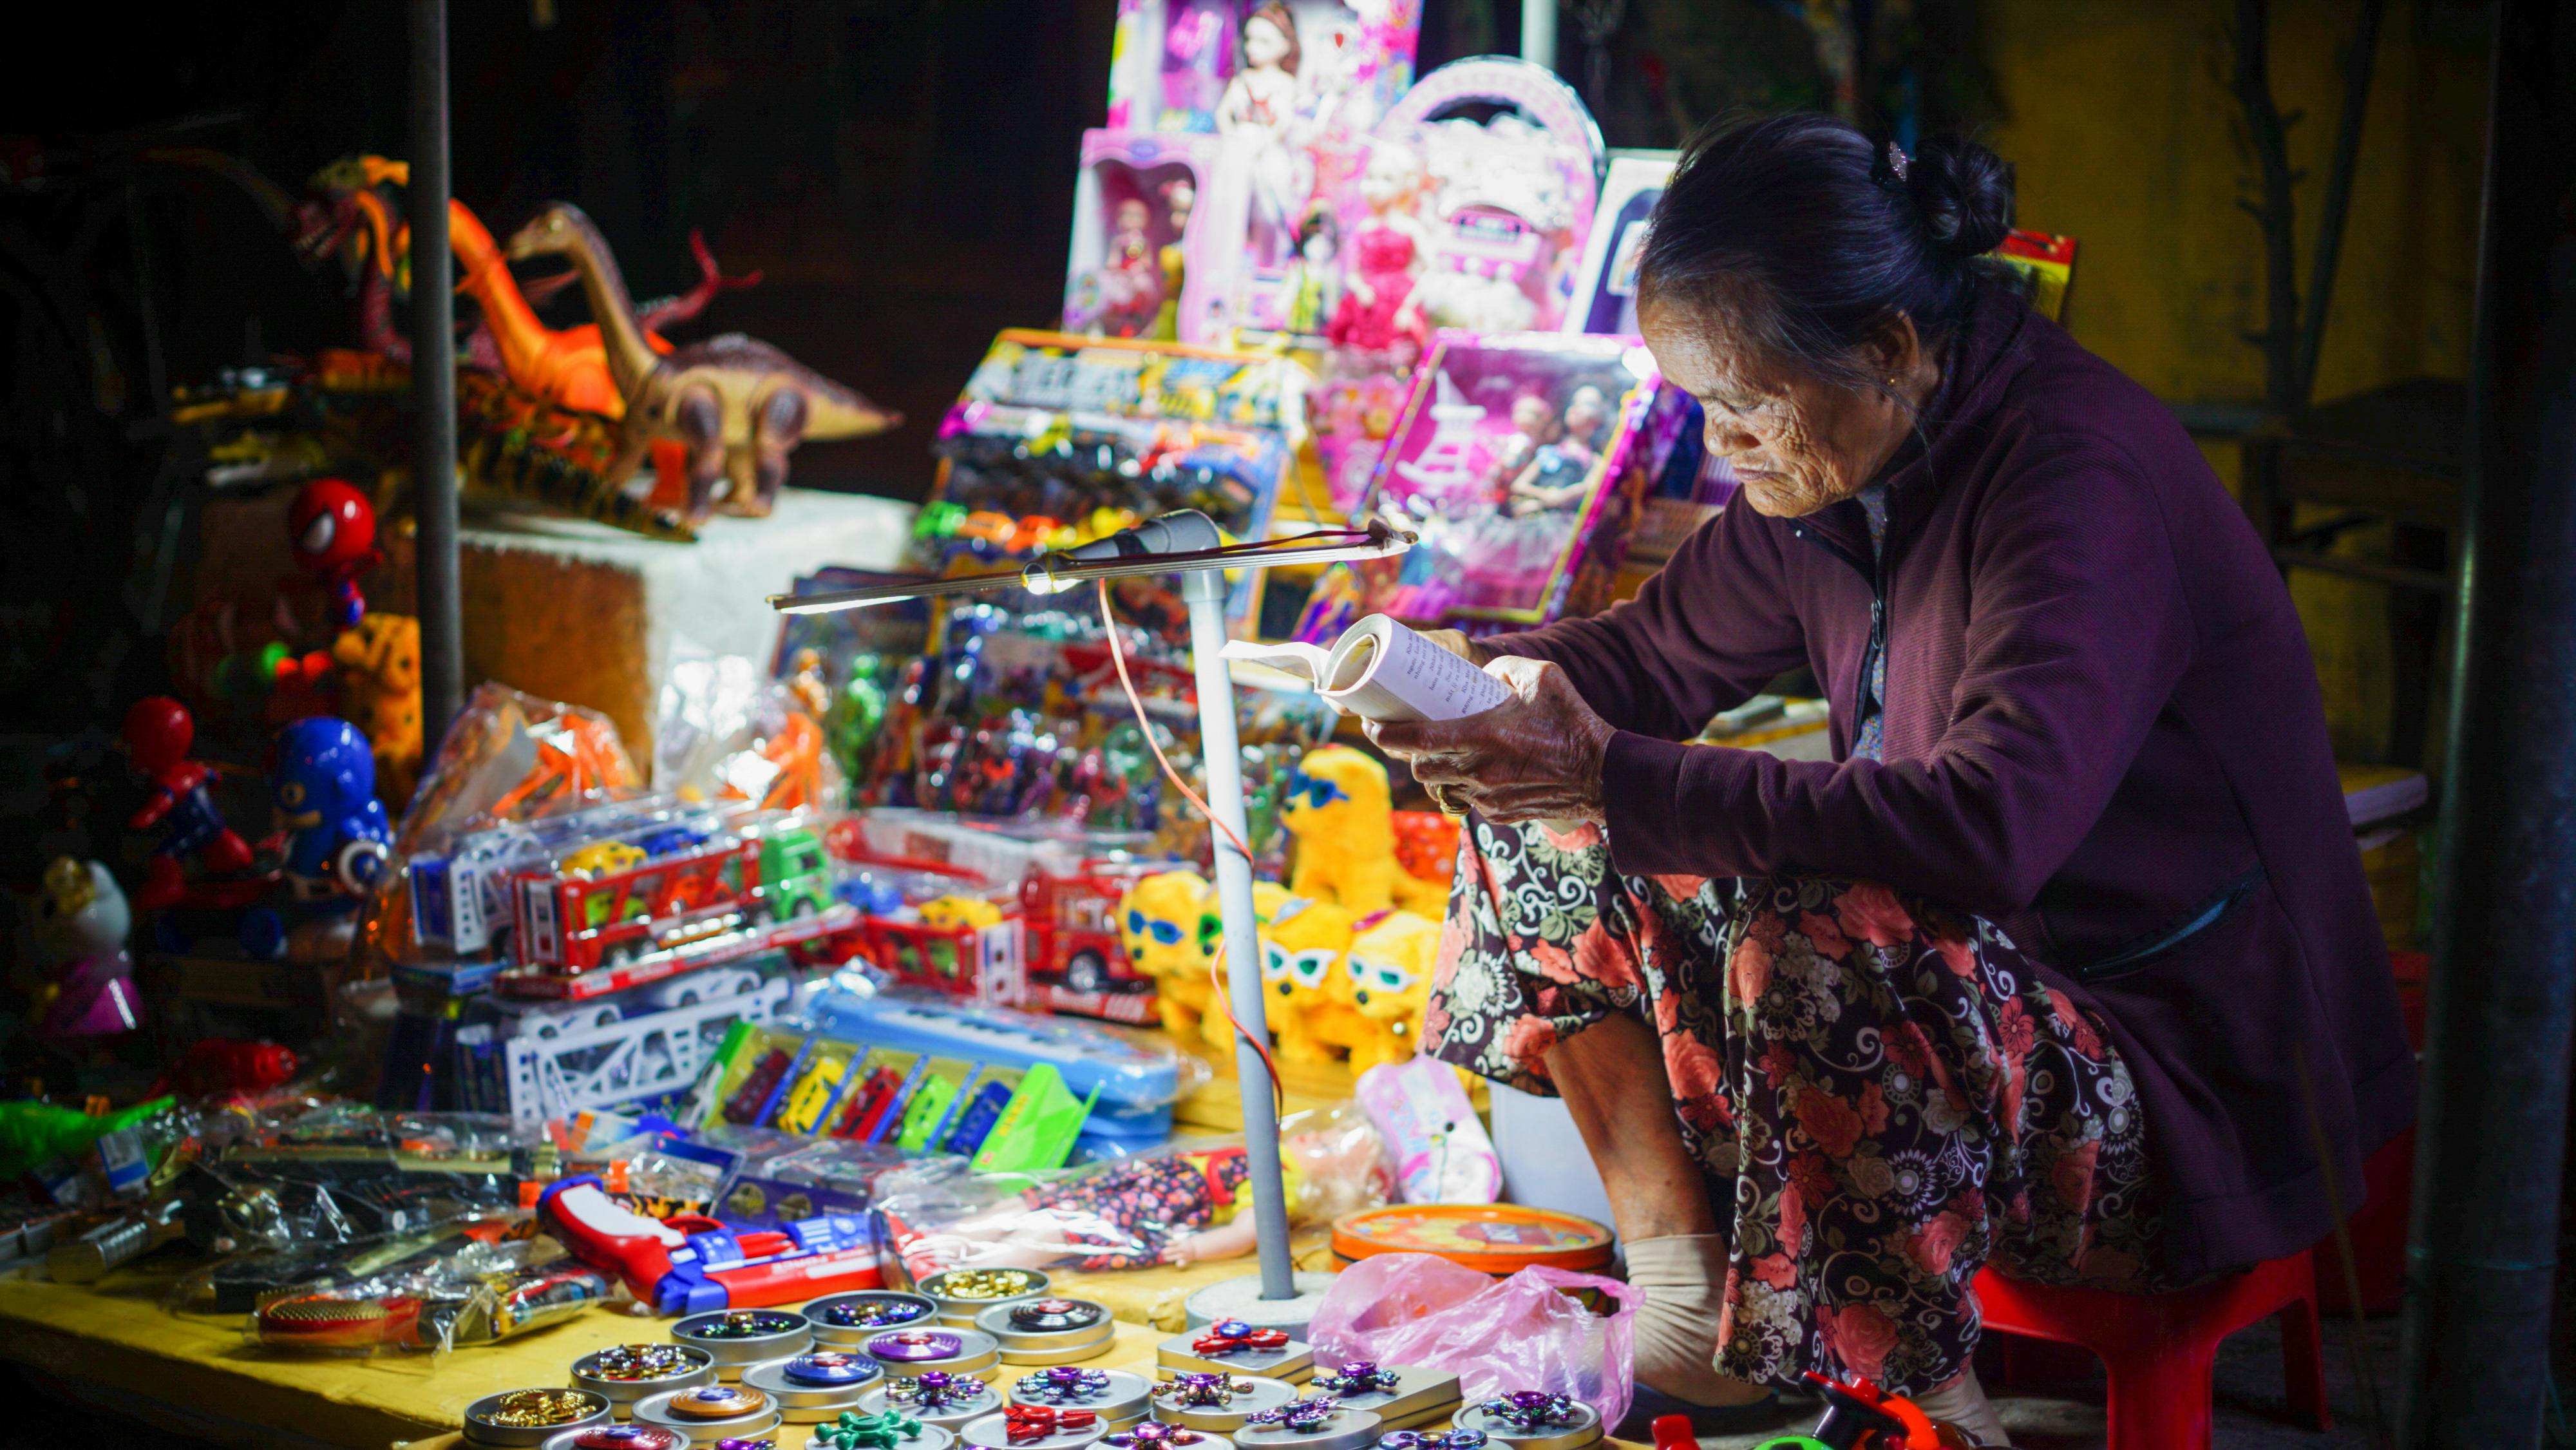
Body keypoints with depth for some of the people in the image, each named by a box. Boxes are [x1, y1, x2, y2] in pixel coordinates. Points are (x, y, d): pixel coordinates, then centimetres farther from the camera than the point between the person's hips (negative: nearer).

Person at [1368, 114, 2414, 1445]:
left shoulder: (2079, 477, -25)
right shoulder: (1833, 464, 1)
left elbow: (1995, 823, -40)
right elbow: (1654, 655, 16)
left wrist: (1616, 780, -37)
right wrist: (1474, 673, -8)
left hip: (2184, 1085, -9)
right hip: (1971, 985, 9)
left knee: (1818, 946, -37)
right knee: (1545, 834, -1)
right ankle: (1680, 1299, -4)